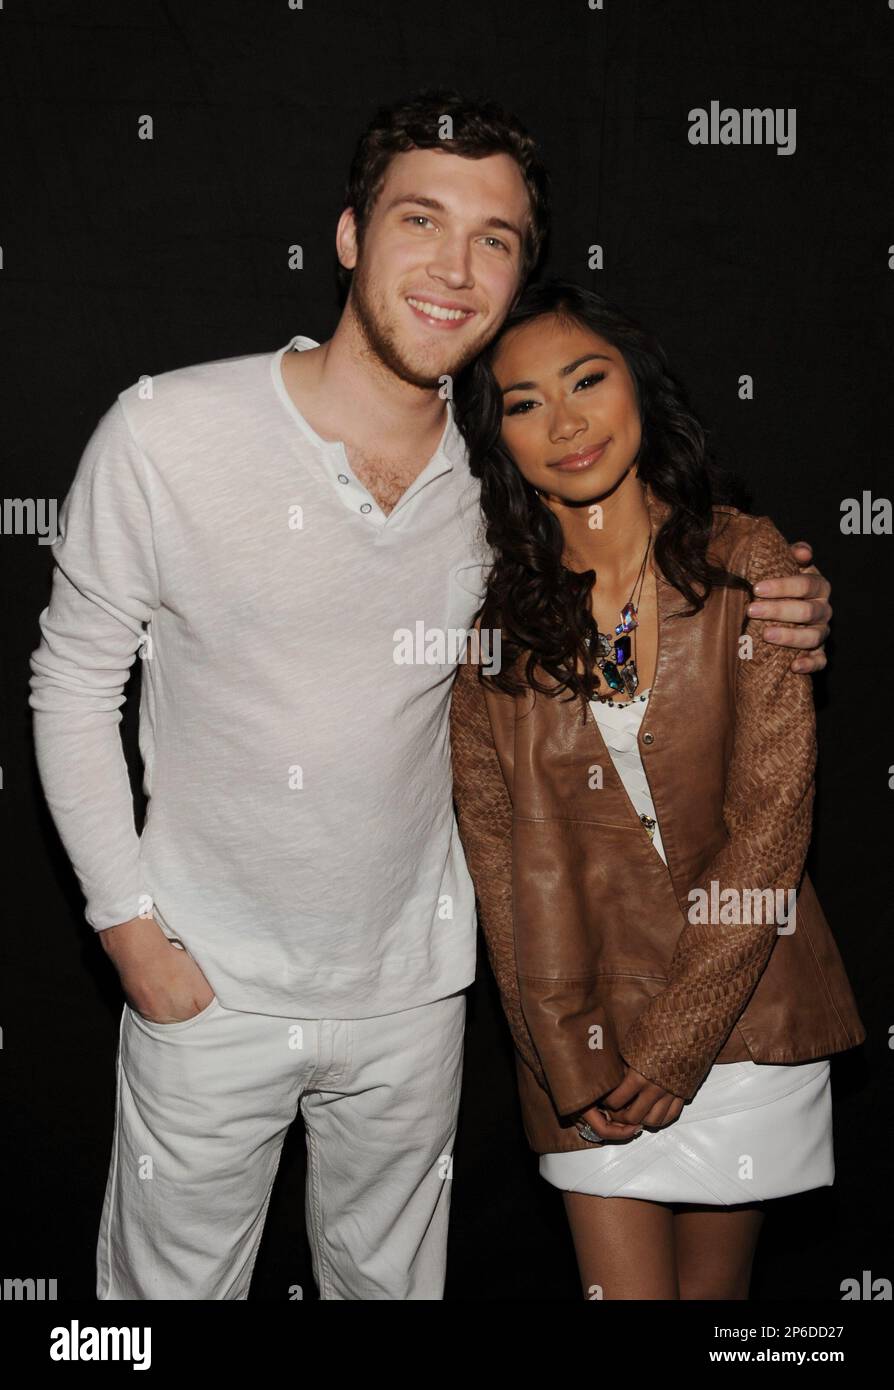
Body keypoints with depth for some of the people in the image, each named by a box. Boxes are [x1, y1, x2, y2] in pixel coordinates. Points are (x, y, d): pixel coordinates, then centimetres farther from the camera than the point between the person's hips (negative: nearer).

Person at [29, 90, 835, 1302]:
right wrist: (129, 922, -9)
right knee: (172, 1281, 20)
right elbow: (73, 683, -7)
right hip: (206, 987, -2)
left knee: (392, 1277, 24)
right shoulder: (165, 432, -17)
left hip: (411, 987, 3)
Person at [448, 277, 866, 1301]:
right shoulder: (491, 611, -4)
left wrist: (681, 1033, -11)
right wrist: (569, 1053, -8)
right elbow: (499, 847, -4)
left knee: (711, 1284, 15)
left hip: (740, 994, 0)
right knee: (623, 1286, 4)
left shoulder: (745, 563, -8)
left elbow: (772, 813, -10)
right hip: (580, 1017, 1)